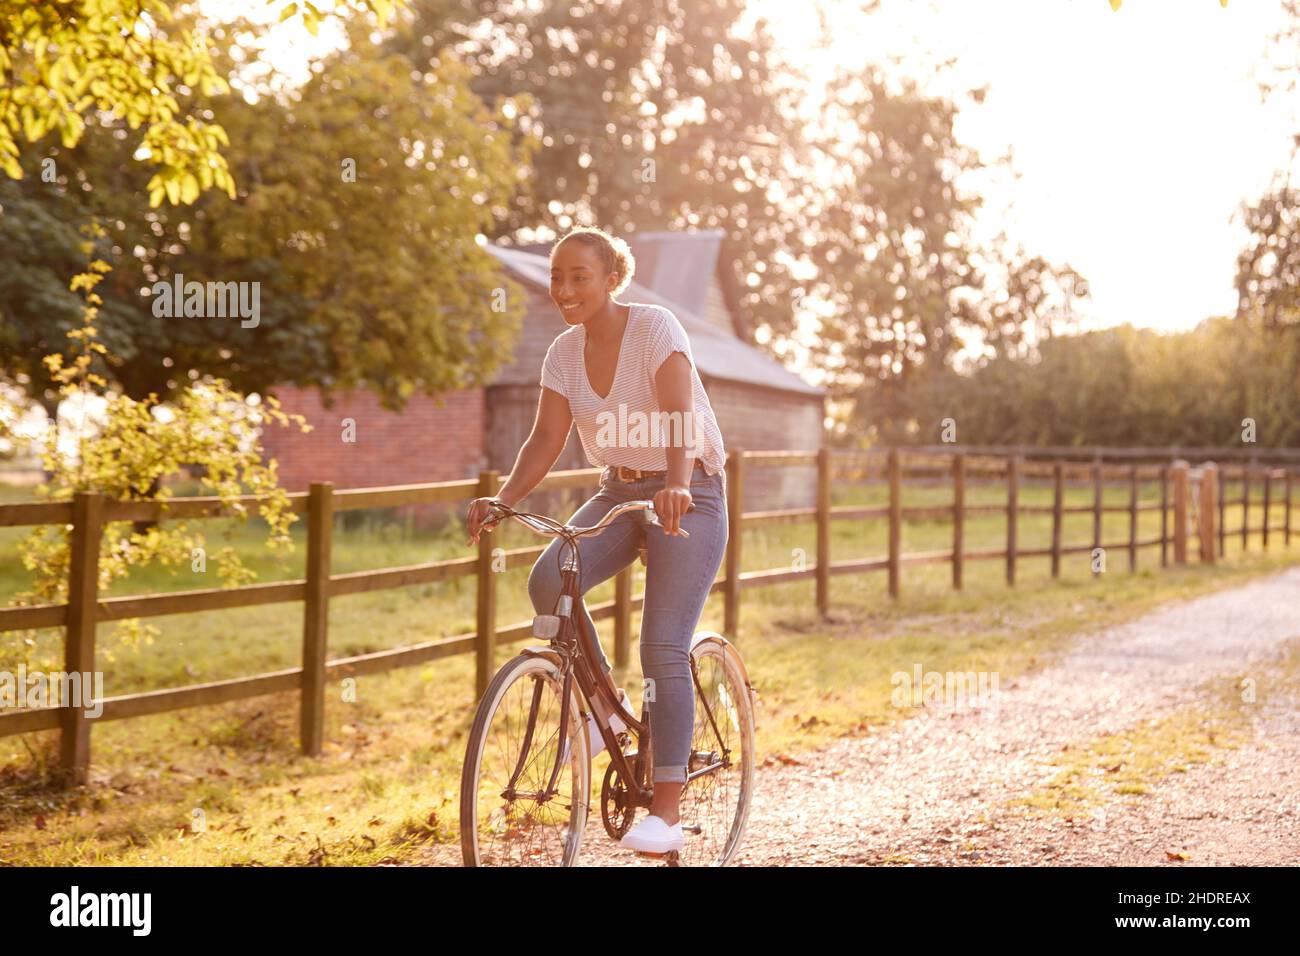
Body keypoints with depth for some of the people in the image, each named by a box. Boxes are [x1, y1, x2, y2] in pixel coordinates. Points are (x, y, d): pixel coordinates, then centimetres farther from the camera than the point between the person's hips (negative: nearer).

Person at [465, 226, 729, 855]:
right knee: (547, 580, -21)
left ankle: (666, 812, -6)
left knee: (663, 649, -13)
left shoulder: (655, 328, -17)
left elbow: (682, 416, -31)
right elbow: (546, 439, -5)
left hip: (688, 497, -5)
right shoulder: (564, 352, 1)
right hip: (617, 494, 6)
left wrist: (675, 485, -49)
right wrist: (502, 499, -22)